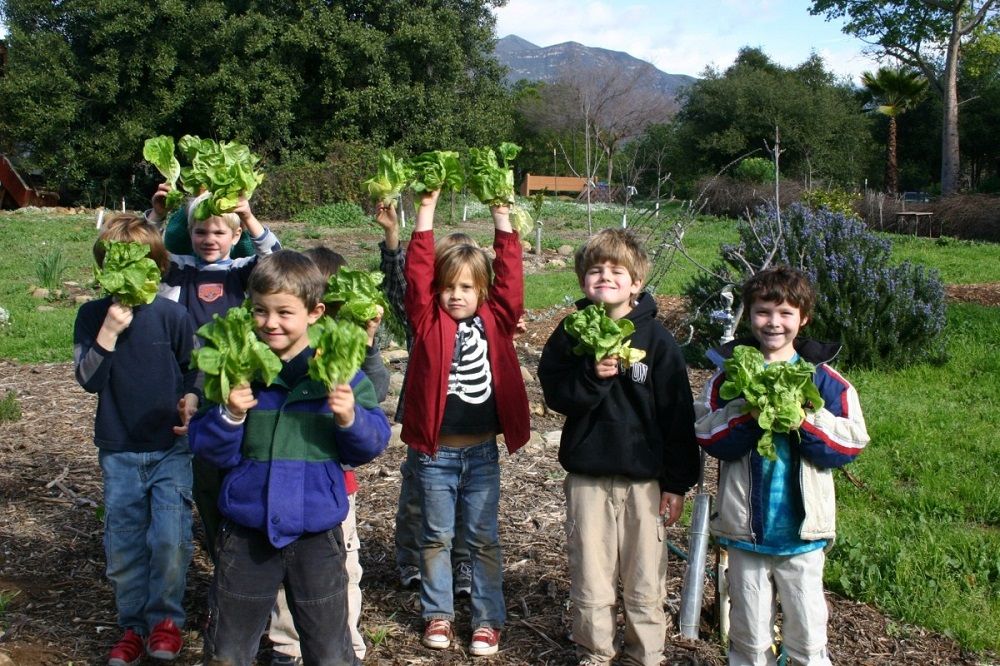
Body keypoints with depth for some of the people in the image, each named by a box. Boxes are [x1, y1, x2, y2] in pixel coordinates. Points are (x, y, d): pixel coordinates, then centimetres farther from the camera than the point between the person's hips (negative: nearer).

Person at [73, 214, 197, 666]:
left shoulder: (171, 315, -6)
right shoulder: (92, 316, -2)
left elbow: (194, 370, 6)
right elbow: (88, 379, -9)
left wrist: (191, 401, -11)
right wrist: (109, 332, -21)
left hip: (170, 447, -2)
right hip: (119, 451, 2)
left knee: (169, 538, -11)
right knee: (122, 544, 8)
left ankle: (165, 619, 11)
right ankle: (133, 627, 25)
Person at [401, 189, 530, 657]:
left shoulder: (495, 320, 1)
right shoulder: (429, 322, -3)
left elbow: (510, 276, -7)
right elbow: (417, 273, -12)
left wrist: (501, 219, -10)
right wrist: (426, 212, -16)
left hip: (482, 450, 1)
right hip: (436, 451, 0)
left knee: (484, 539, 10)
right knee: (436, 537, 13)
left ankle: (488, 619, 22)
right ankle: (438, 613, 28)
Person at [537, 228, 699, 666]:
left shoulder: (656, 338, -4)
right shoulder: (571, 333, 2)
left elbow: (678, 413, -3)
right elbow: (554, 394, -2)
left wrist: (677, 482, -4)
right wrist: (592, 378, -20)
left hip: (643, 476, -1)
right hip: (586, 475, 2)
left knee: (644, 581, 6)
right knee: (590, 580, 8)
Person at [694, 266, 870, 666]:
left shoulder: (824, 379, -1)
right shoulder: (730, 373, -1)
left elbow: (852, 442, -6)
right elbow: (706, 435, -8)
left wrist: (805, 418, -19)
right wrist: (749, 412, -22)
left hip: (802, 530, 0)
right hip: (745, 529, 1)